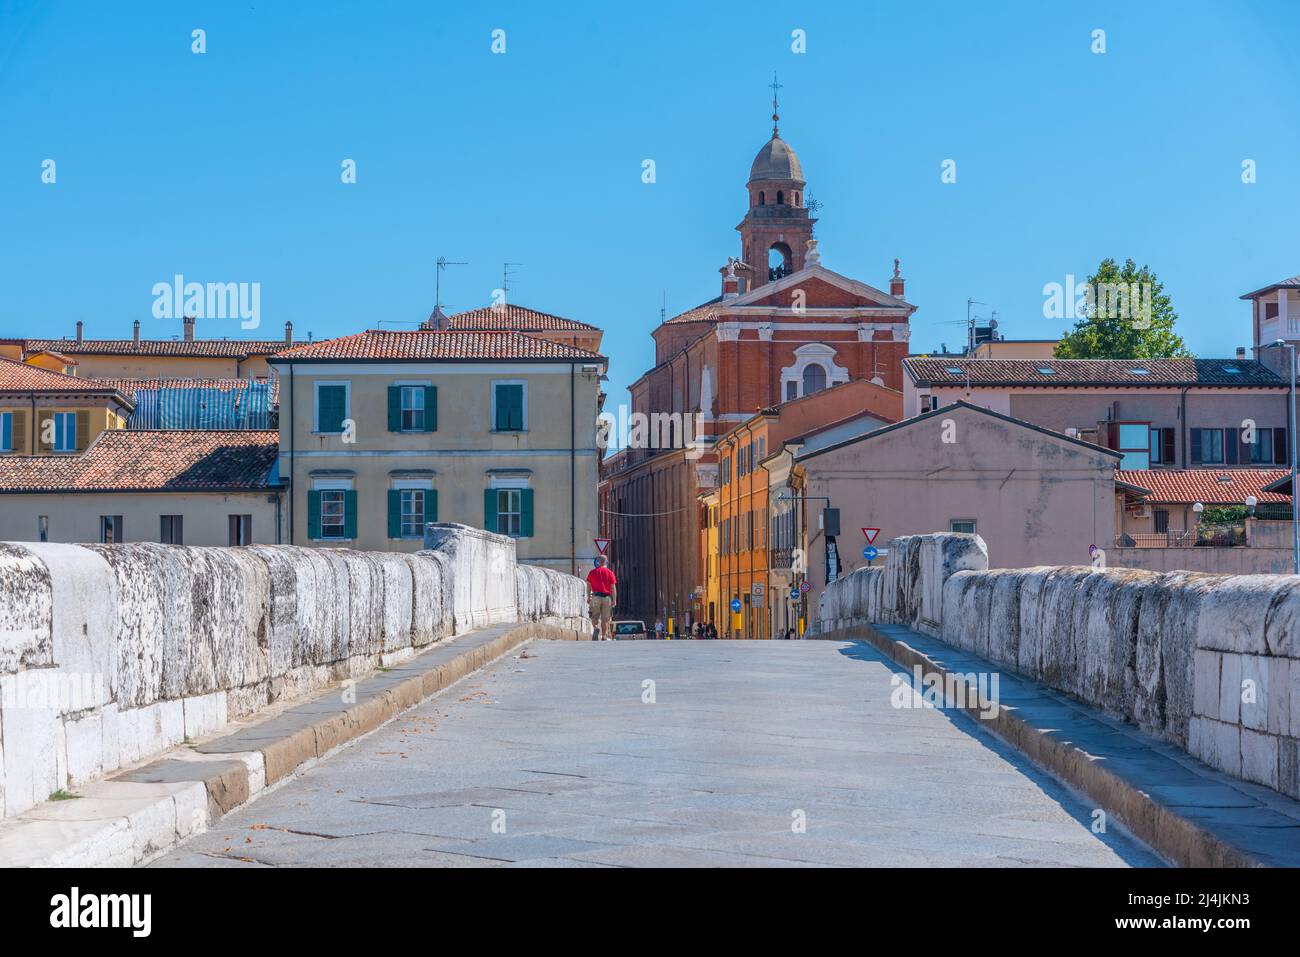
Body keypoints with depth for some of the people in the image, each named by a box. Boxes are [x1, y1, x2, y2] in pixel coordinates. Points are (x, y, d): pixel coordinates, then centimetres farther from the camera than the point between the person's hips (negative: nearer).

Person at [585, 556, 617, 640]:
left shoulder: (592, 572, 7)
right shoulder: (610, 572, 3)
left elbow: (588, 586, 4)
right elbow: (613, 587, 0)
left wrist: (588, 597, 9)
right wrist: (614, 600, 2)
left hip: (596, 596, 0)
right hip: (607, 597, 0)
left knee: (595, 616, 7)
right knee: (605, 618, 5)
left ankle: (596, 627, -23)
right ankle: (604, 637, 6)